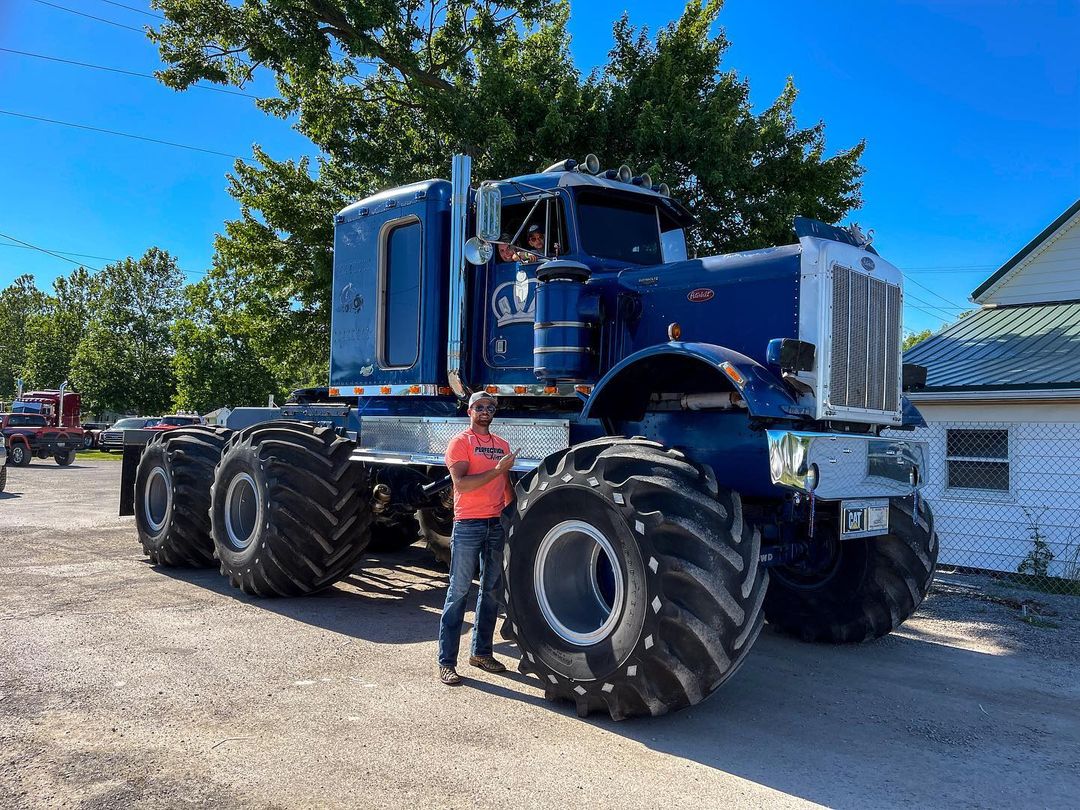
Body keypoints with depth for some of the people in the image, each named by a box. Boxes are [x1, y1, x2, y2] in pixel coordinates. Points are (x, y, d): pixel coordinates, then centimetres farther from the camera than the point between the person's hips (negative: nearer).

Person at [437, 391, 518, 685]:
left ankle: (481, 652, 24)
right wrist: (497, 469, -20)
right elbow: (461, 484, -17)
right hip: (468, 525, -7)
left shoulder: (502, 445, 15)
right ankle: (446, 663, 0)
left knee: (491, 591, 12)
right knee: (458, 592, -5)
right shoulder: (460, 442, -5)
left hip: (496, 524, 7)